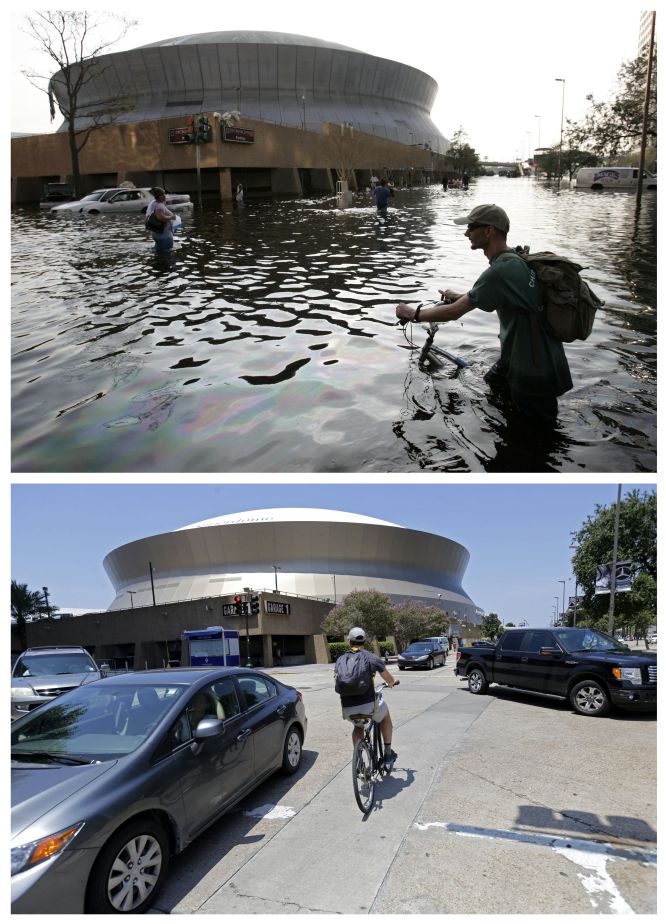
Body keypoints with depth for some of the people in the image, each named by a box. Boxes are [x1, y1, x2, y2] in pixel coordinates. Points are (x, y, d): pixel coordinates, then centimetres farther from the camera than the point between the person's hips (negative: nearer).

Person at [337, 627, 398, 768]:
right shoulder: (372, 658, 2)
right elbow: (390, 680, 15)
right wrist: (394, 682, 39)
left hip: (347, 710, 3)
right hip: (368, 706, -3)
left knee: (358, 726, 36)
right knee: (385, 715, 31)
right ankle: (388, 754, 32)